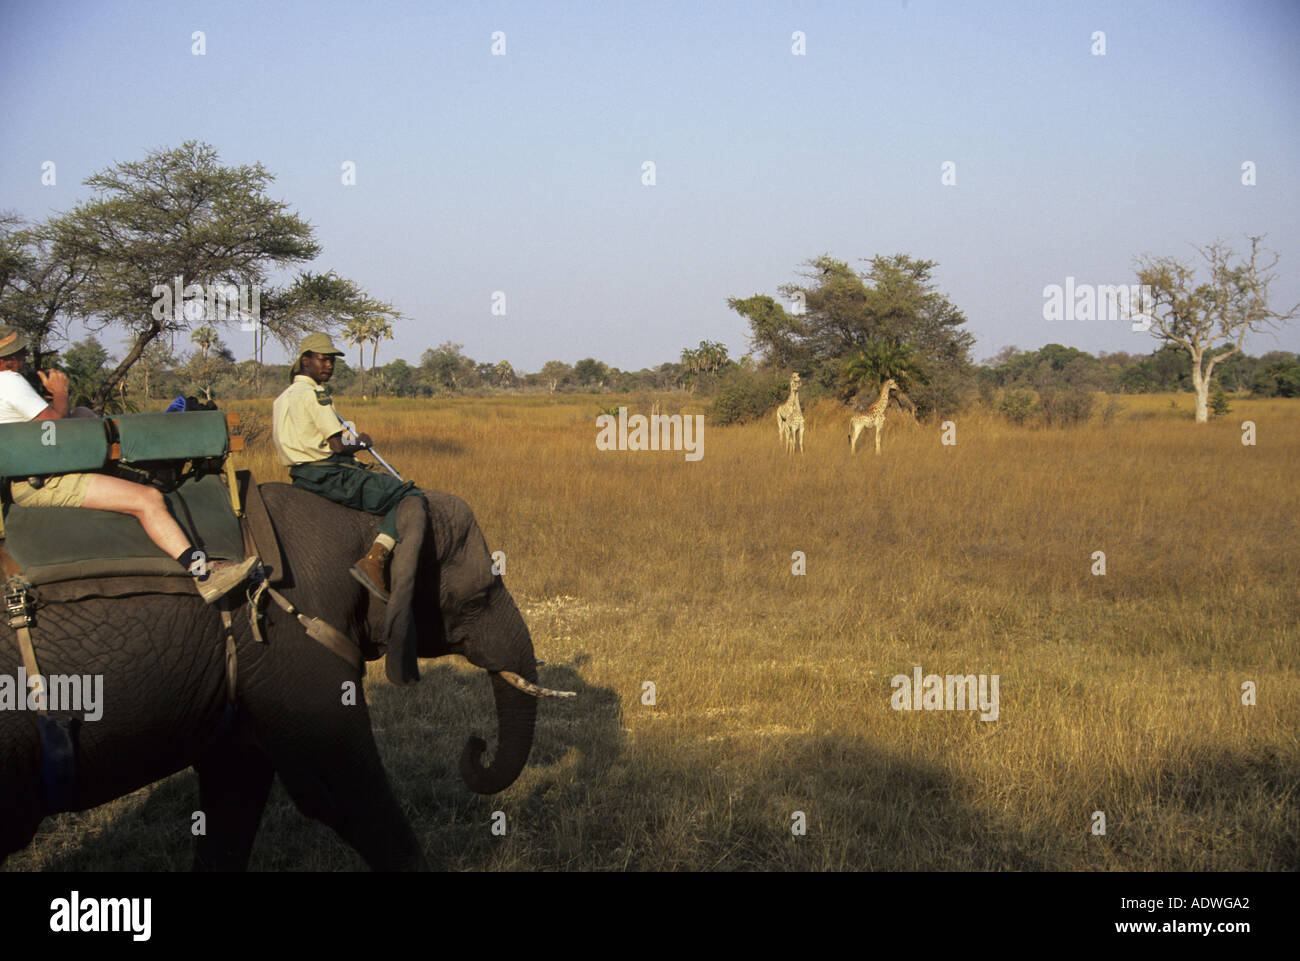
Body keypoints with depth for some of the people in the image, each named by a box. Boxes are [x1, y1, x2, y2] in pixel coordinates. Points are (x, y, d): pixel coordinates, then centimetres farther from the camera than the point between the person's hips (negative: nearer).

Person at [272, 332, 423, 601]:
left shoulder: (283, 398, 19)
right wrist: (361, 442, 3)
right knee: (411, 496, -14)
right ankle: (374, 561, -29)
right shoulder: (314, 394, -11)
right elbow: (338, 445, -18)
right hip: (330, 476, -10)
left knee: (383, 479, 33)